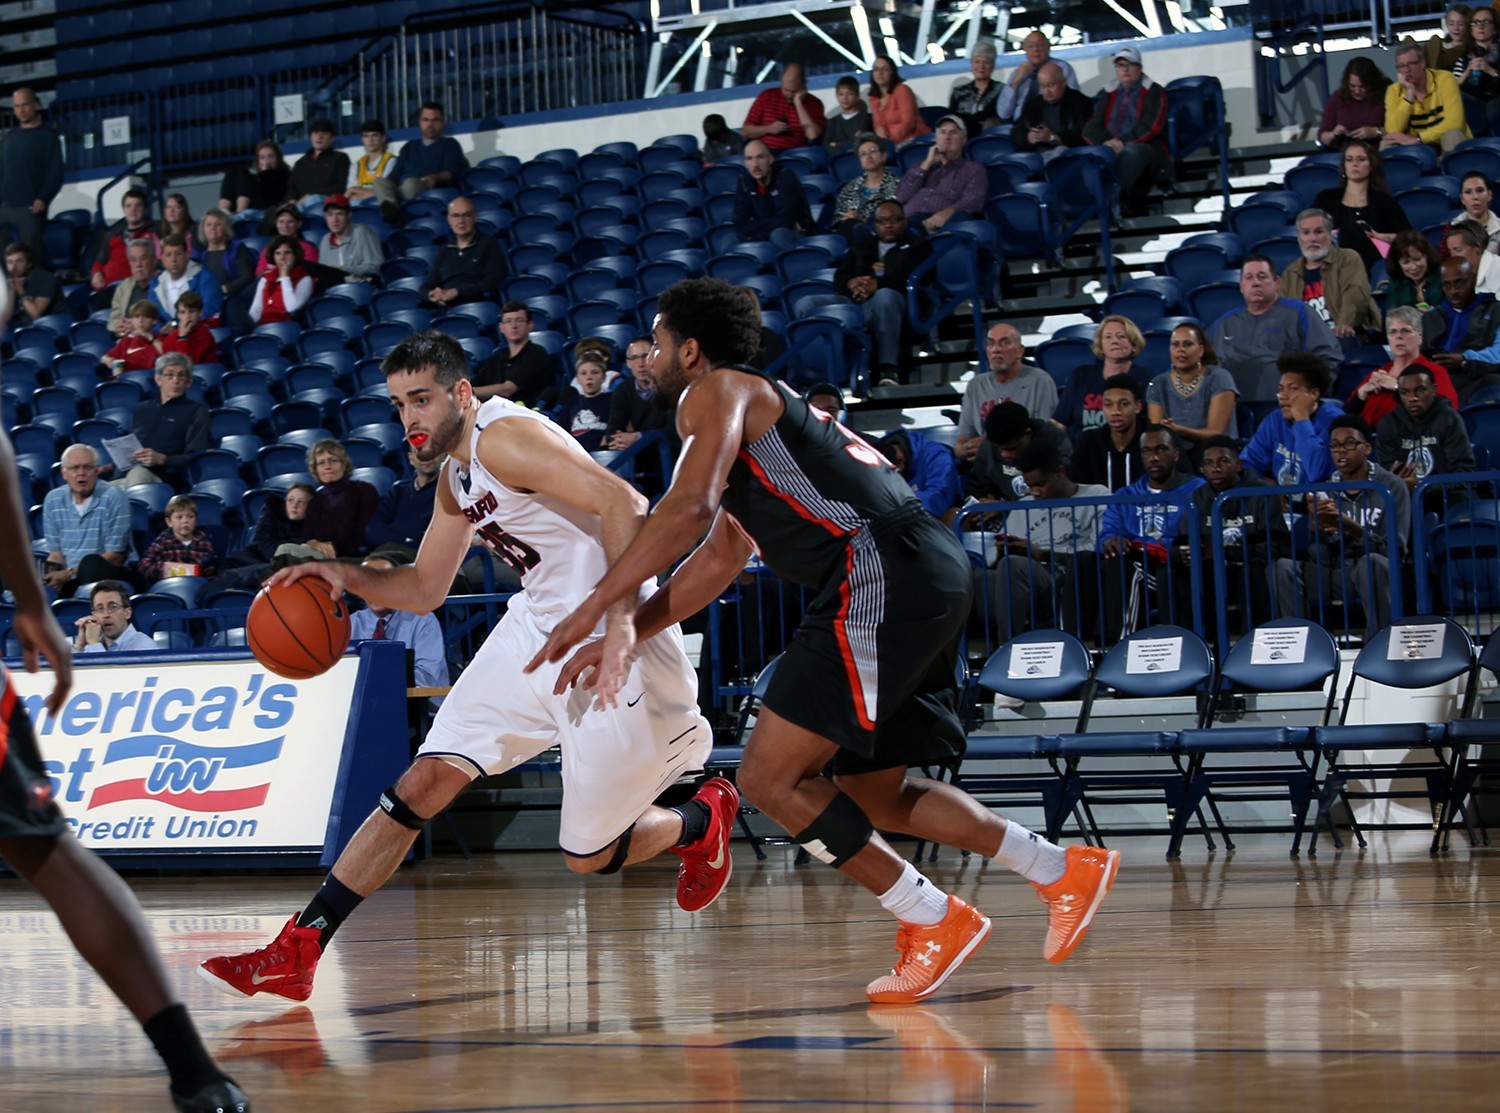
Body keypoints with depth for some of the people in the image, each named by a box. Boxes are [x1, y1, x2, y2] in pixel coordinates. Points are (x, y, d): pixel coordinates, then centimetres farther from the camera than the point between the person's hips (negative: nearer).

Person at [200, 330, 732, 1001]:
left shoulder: (506, 437, -18)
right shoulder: (456, 476, 12)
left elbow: (625, 506, -29)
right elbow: (425, 588, 22)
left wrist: (617, 623, -38)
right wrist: (349, 578, 3)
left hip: (613, 648, -9)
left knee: (588, 856, 0)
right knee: (426, 781, -2)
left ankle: (704, 821, 32)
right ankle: (299, 949, -3)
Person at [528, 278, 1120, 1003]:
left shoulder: (717, 392, 0)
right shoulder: (760, 403, 31)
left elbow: (689, 509, -17)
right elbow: (721, 556, 33)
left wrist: (594, 608, -14)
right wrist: (627, 633, 25)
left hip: (880, 575, -10)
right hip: (928, 581, 10)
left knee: (770, 777, -9)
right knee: (871, 792, 19)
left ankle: (936, 922, -6)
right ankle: (1063, 872, 20)